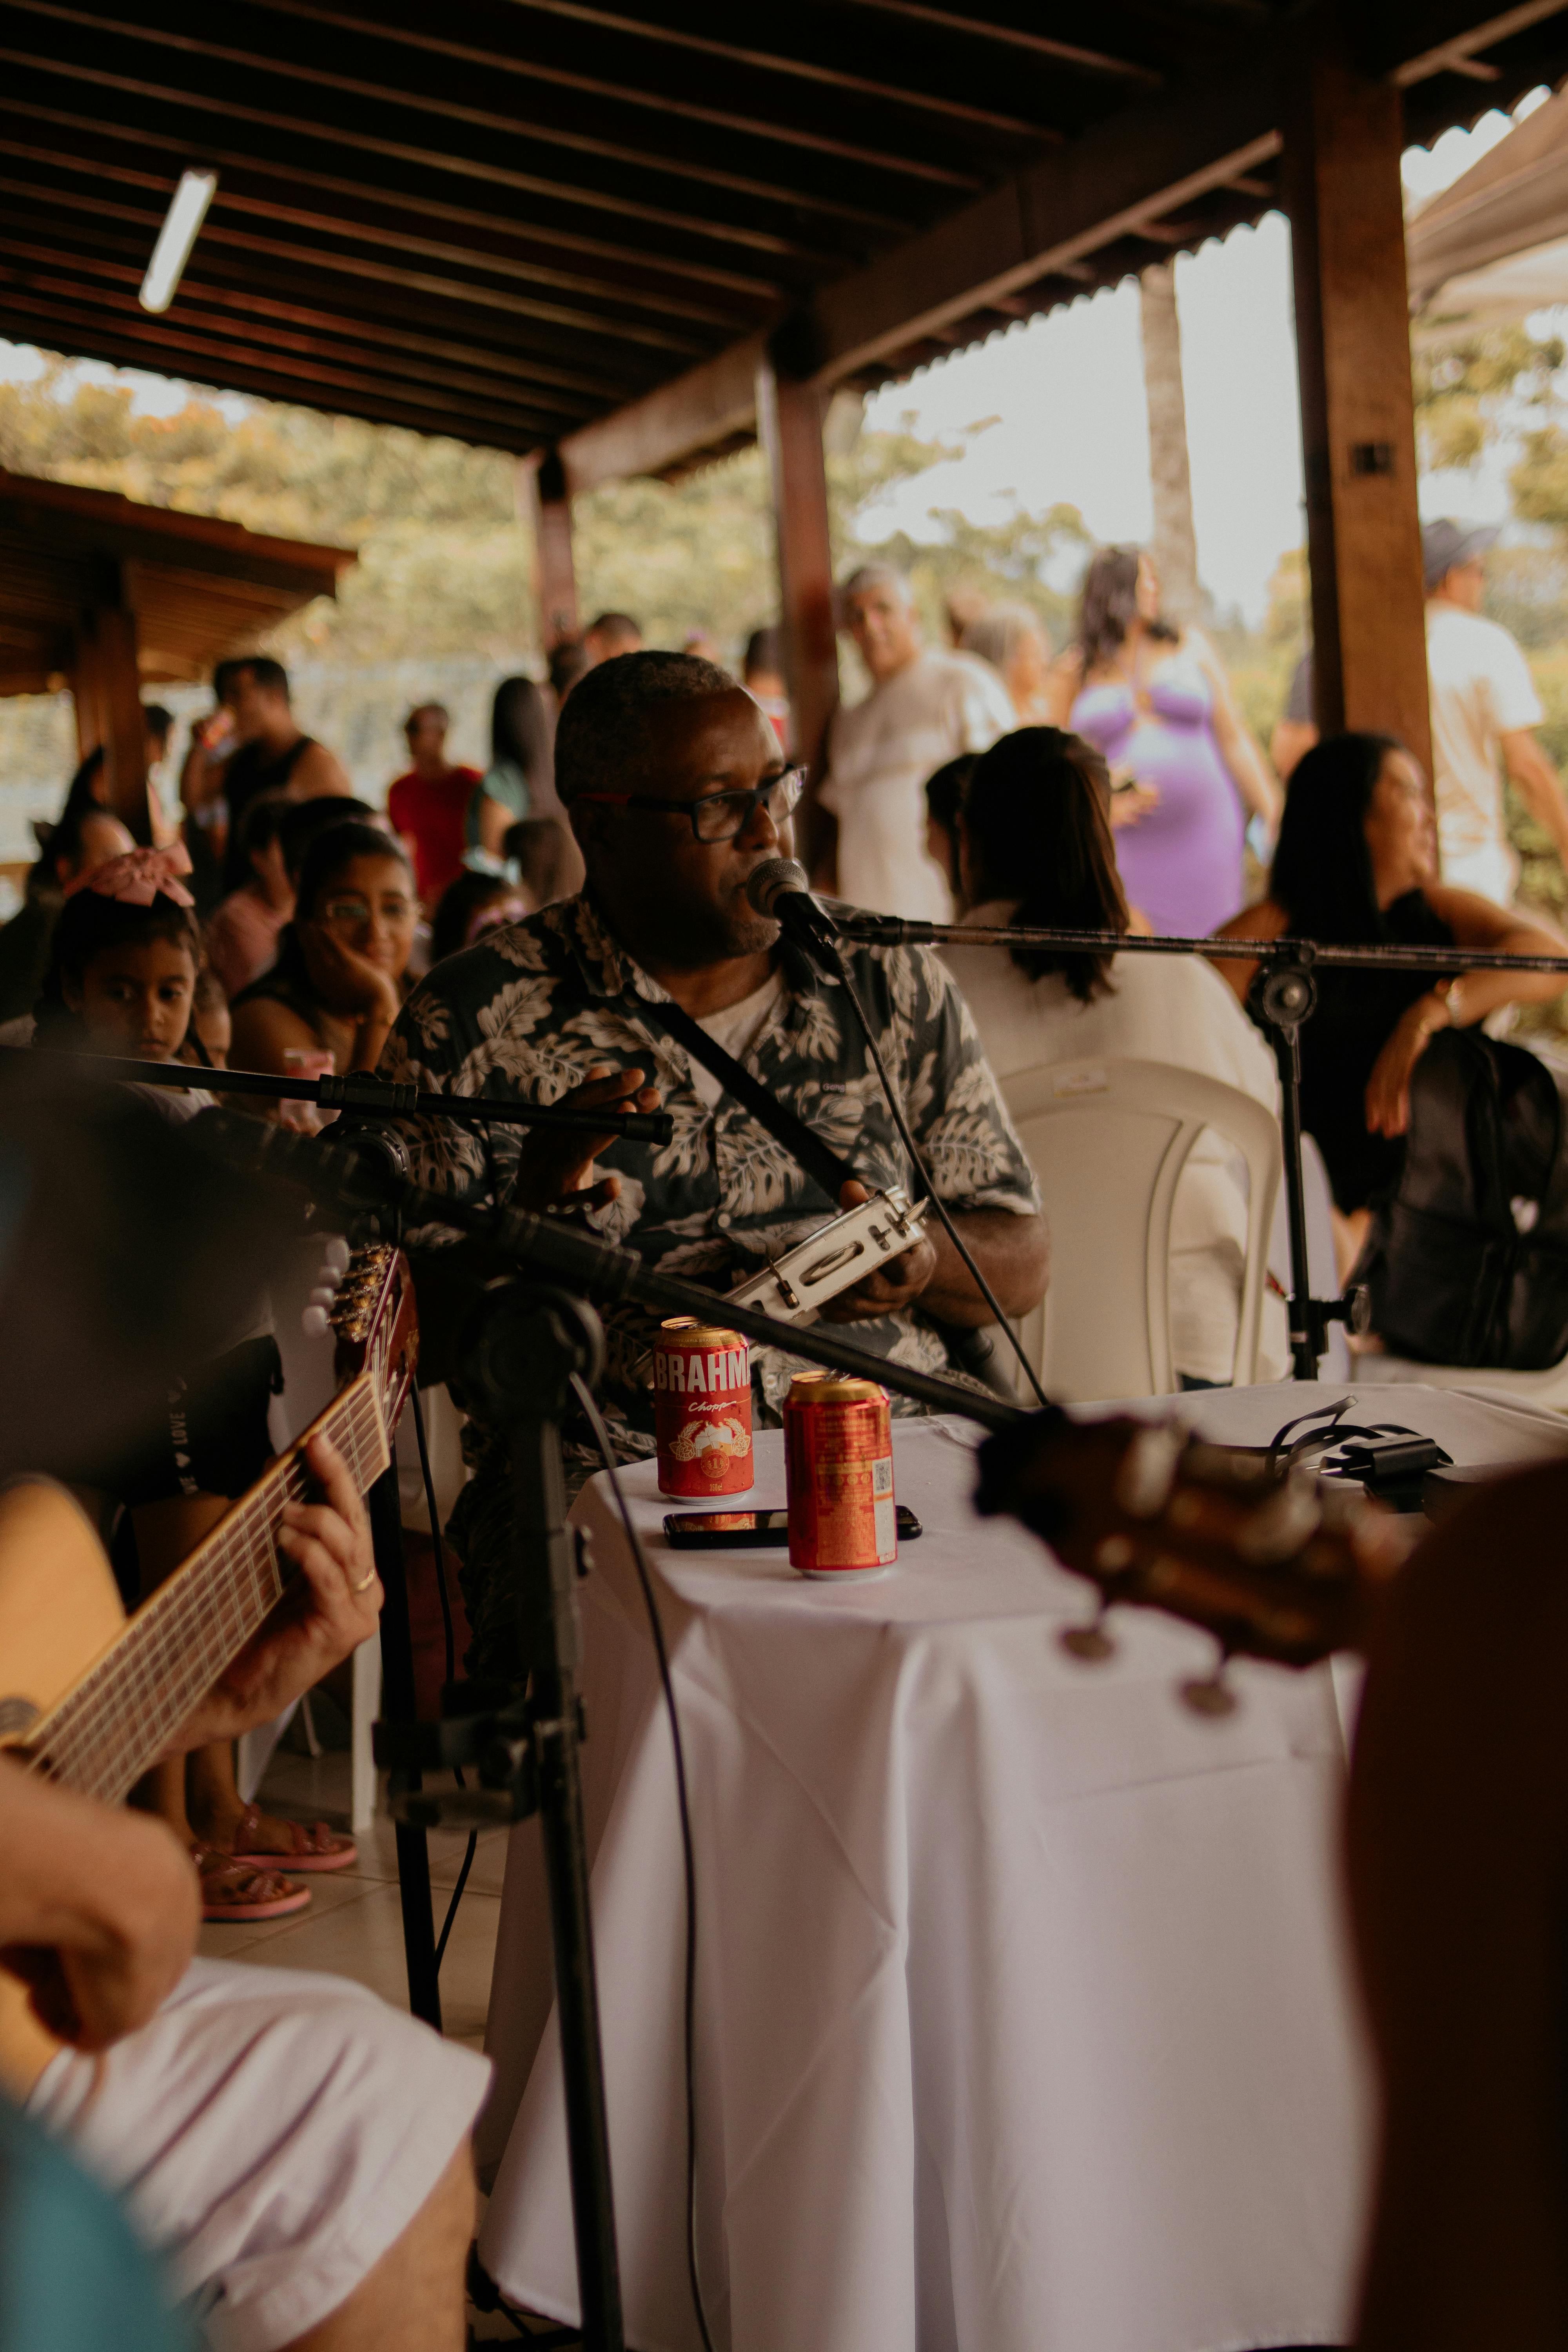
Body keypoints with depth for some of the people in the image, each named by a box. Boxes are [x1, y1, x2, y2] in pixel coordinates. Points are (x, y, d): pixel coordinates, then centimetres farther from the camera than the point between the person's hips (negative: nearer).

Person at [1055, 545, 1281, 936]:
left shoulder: (1191, 647, 10)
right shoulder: (1077, 669, 7)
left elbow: (1234, 738, 10)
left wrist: (1273, 816, 5)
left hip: (1202, 830, 1)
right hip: (1125, 841, -1)